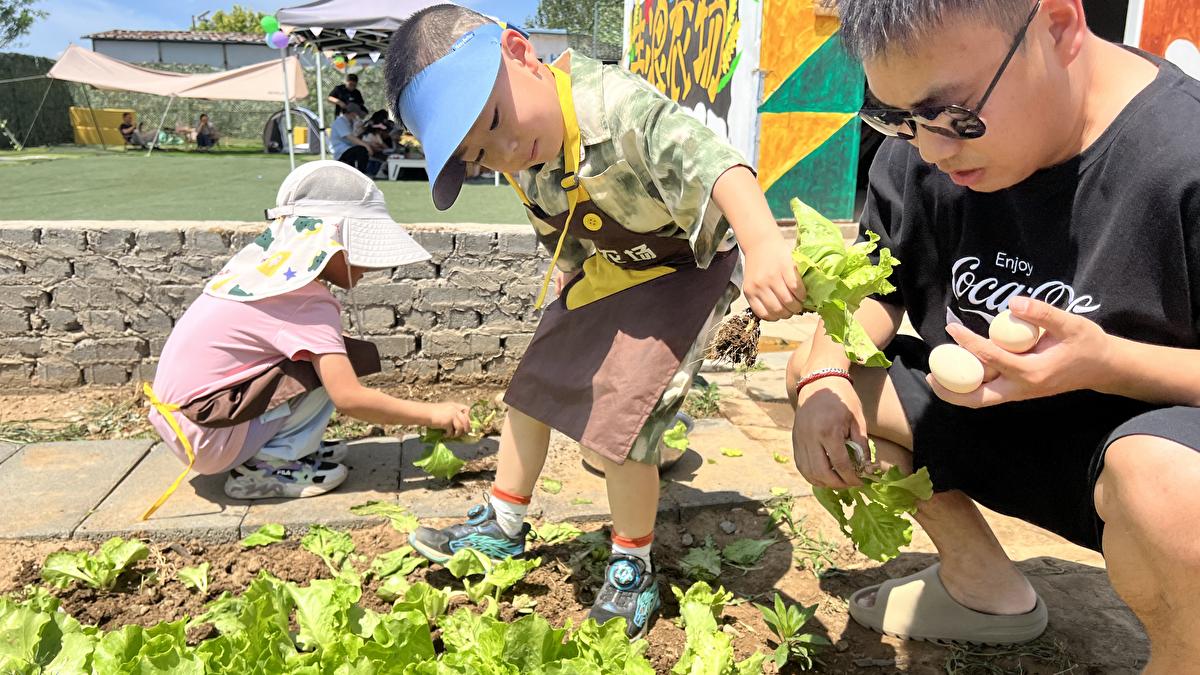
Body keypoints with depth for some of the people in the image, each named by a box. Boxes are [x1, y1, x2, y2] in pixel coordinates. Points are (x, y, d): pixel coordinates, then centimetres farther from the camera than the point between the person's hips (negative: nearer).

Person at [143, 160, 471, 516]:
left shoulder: (265, 262, 6)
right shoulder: (308, 301, -20)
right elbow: (348, 398, -25)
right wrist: (431, 414, -16)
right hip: (206, 438, -9)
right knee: (337, 365, -16)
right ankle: (263, 469, -11)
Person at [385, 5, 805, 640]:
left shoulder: (615, 106, -35)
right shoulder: (526, 167, -10)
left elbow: (710, 160, -52)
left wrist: (763, 244, -67)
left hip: (681, 270, -7)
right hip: (601, 273, 8)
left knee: (619, 426, -13)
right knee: (532, 390, 13)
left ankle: (633, 570, 13)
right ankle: (501, 525, 34)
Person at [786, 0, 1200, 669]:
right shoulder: (918, 153, -10)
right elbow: (875, 288, 3)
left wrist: (1103, 361, -34)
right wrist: (824, 375, -15)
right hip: (990, 416, 6)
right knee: (814, 366, 0)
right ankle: (983, 584, 13)